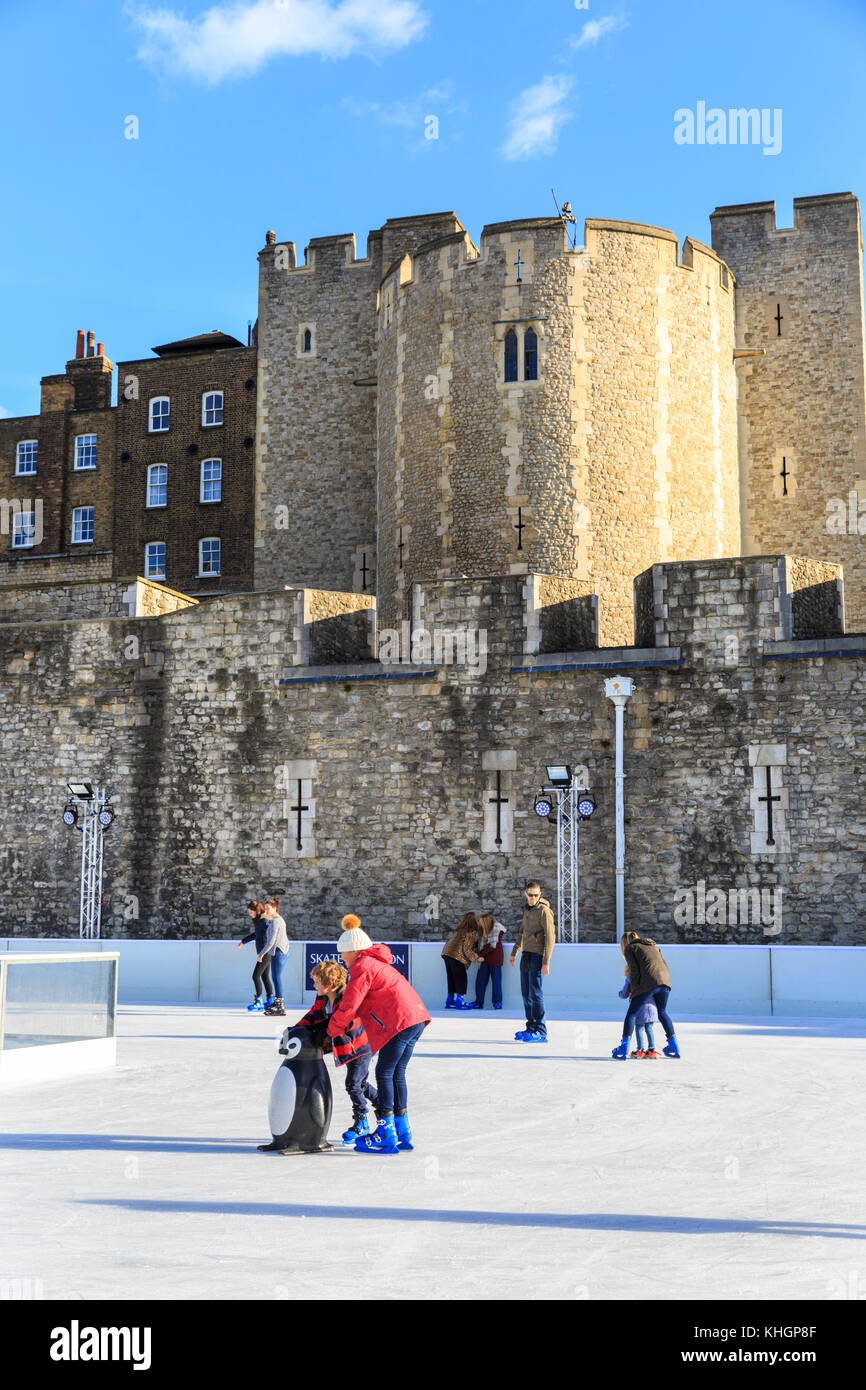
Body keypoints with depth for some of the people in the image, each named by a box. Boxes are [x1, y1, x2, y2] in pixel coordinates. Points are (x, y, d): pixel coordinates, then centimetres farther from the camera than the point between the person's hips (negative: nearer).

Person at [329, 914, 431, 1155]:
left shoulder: (362, 968, -6)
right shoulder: (377, 963, 25)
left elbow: (349, 1006, -9)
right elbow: (361, 1003, 30)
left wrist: (332, 1030, 4)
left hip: (400, 1022, -10)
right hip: (416, 1018, 10)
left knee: (384, 1073, -4)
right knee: (397, 1073, 15)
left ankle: (386, 1135, -4)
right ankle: (402, 1132, 19)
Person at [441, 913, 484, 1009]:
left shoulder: (459, 929, 17)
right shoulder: (471, 932, -8)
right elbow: (467, 949, -13)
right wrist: (476, 958, -6)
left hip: (447, 954, 8)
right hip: (457, 956, -8)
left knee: (451, 978, 14)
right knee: (461, 978, -1)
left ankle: (450, 1000, 19)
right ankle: (459, 1001, -3)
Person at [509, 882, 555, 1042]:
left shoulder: (544, 911, -10)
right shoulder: (527, 910, 17)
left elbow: (550, 937, -14)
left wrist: (546, 962, -19)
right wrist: (514, 953, 28)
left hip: (537, 956, -8)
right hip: (526, 955, 8)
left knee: (535, 992, -11)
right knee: (526, 993, 9)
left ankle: (540, 1032, -9)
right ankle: (531, 1028, 15)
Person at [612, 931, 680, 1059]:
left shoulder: (629, 948, 12)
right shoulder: (654, 946, 31)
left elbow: (634, 972, 1)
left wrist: (632, 991, 8)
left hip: (648, 983, -6)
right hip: (665, 981, 6)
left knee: (631, 1013, 2)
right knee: (662, 1012, 24)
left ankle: (623, 1050, -5)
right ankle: (674, 1048, 28)